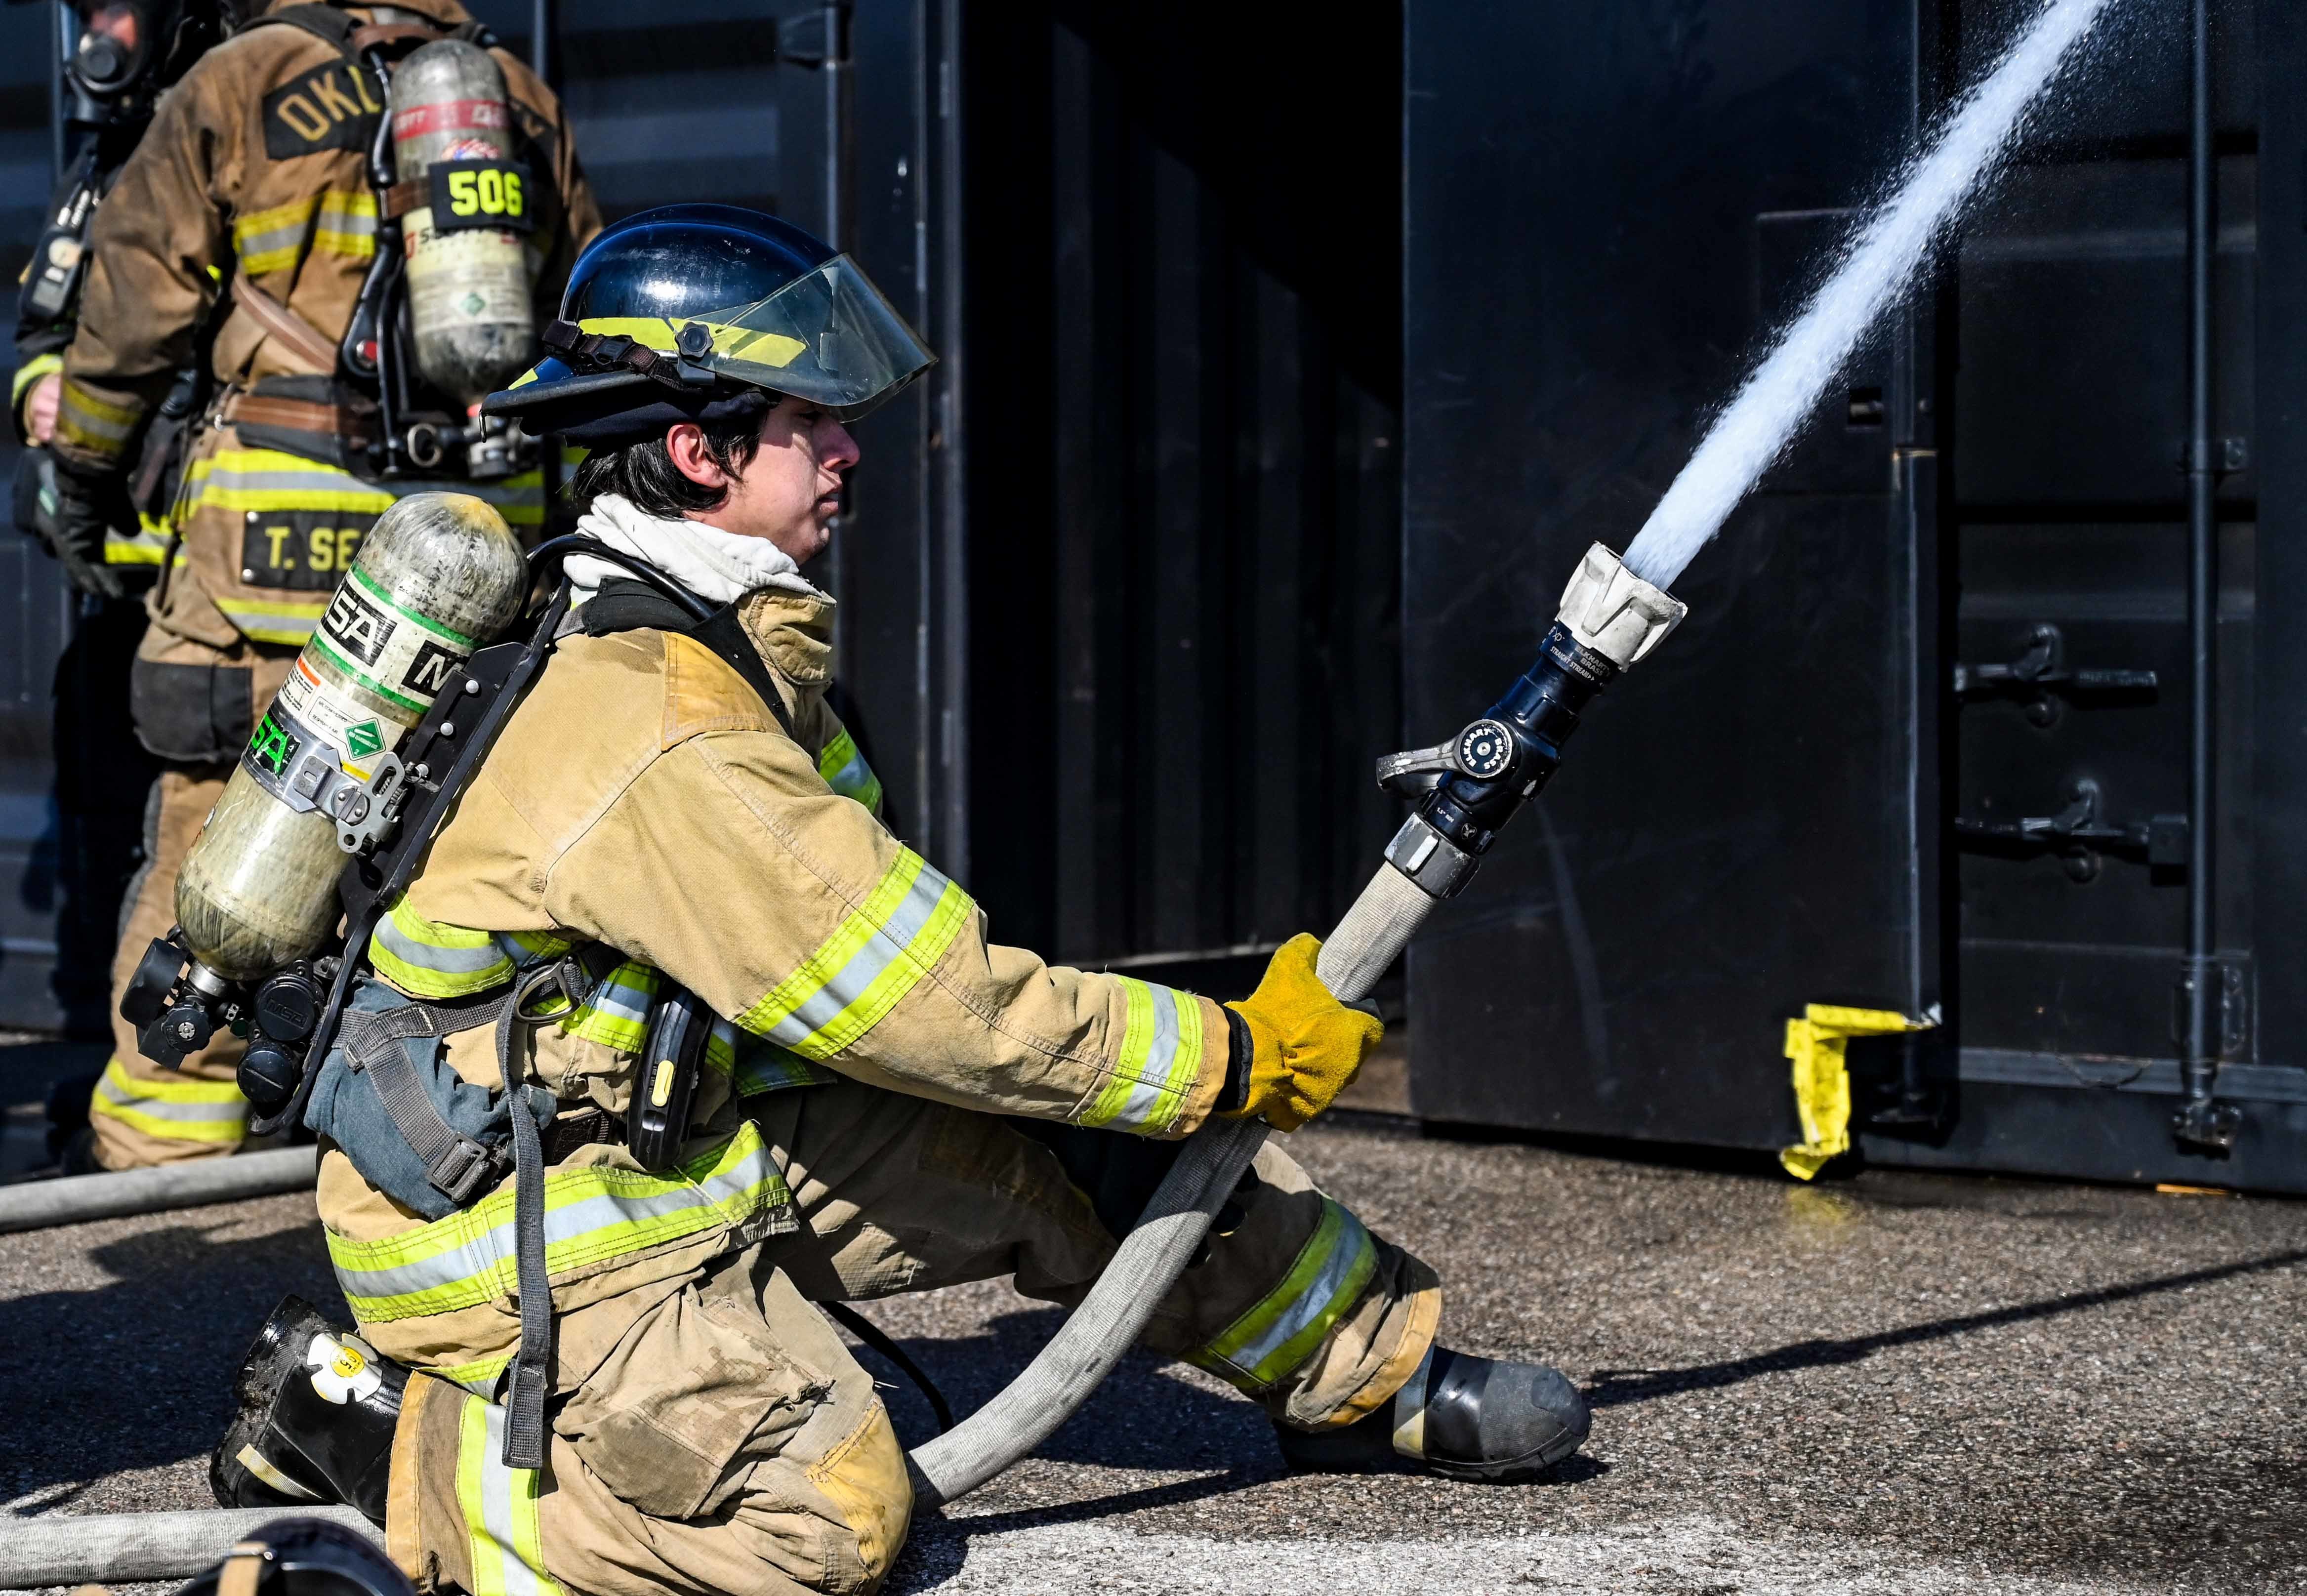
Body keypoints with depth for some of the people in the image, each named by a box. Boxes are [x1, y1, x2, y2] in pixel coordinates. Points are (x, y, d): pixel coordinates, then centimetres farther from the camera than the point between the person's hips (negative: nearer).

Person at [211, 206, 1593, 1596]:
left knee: (1101, 1143, 5)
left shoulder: (738, 649, 5)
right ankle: (359, 1425, -9)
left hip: (688, 1144, 10)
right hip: (514, 1237, -10)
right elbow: (938, 1013, -25)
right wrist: (1242, 1057, -16)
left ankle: (1377, 1371, 23)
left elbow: (885, 948, 15)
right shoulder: (667, 747, -28)